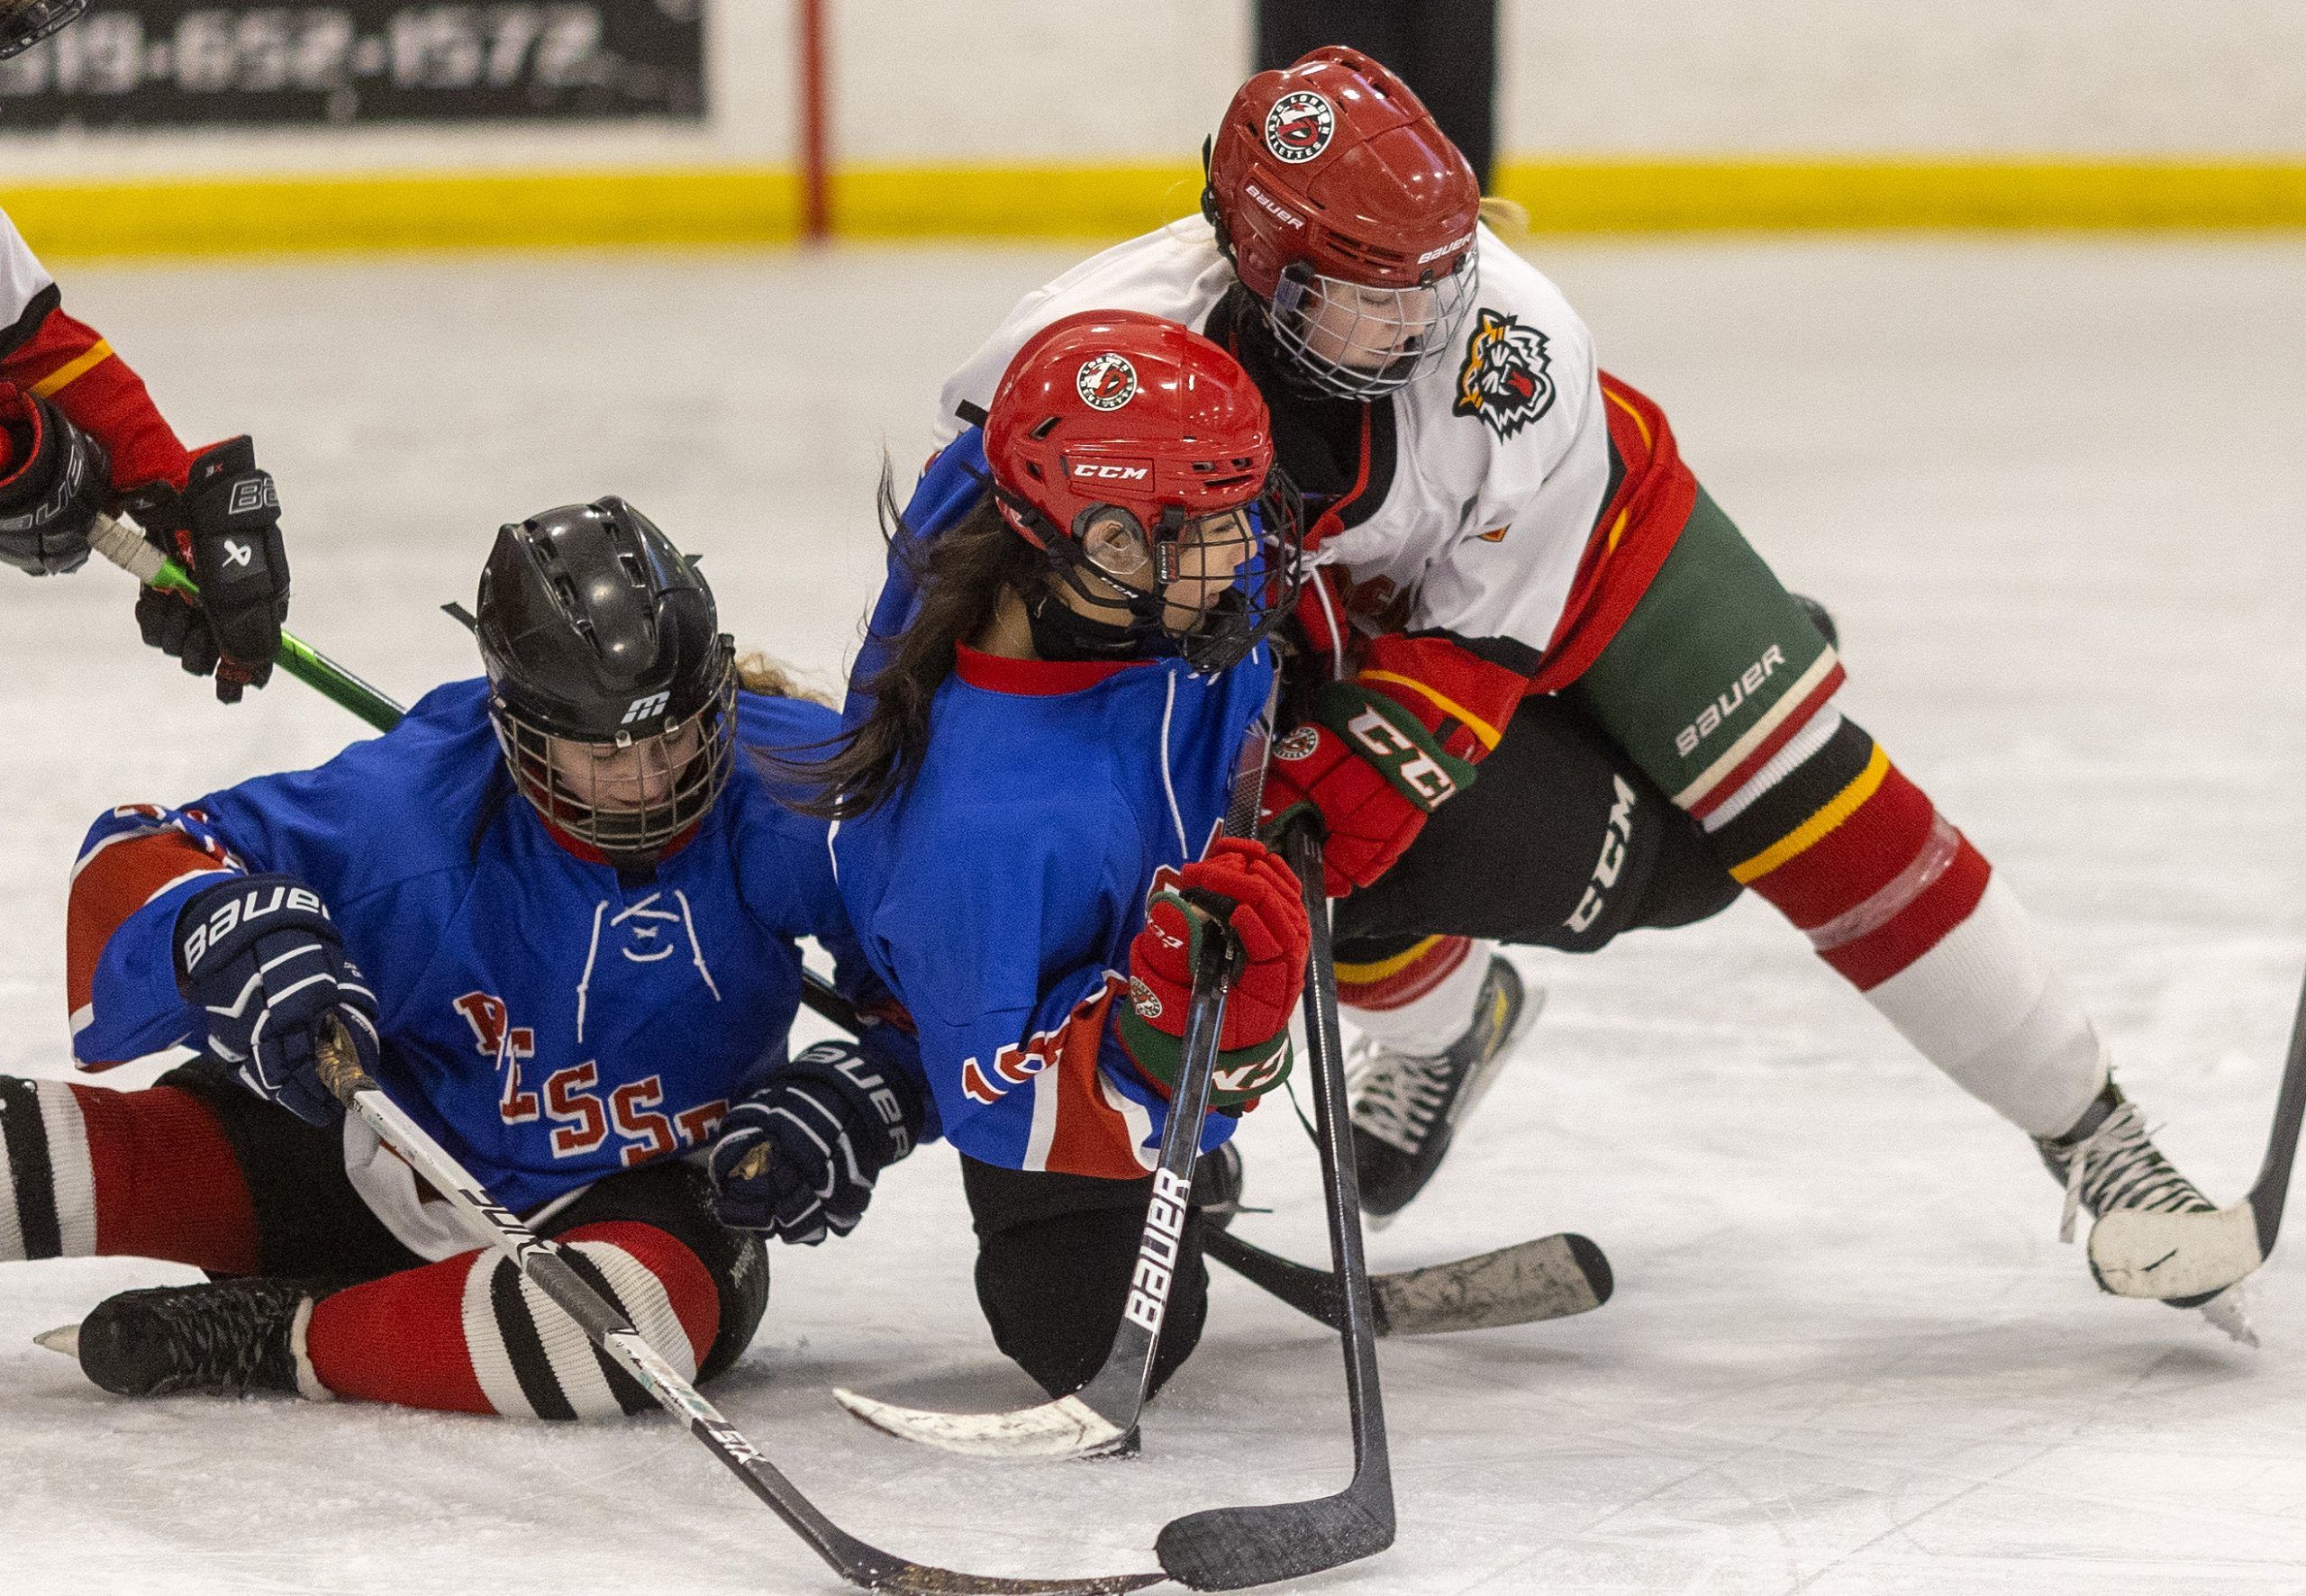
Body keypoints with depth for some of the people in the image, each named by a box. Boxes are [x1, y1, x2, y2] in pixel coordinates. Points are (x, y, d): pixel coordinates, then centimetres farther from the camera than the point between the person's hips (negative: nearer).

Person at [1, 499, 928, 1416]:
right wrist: (229, 932, -41)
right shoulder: (418, 796, -22)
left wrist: (866, 1100, -24)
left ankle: (278, 1337, -23)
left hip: (626, 1201, 0)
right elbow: (137, 860, -19)